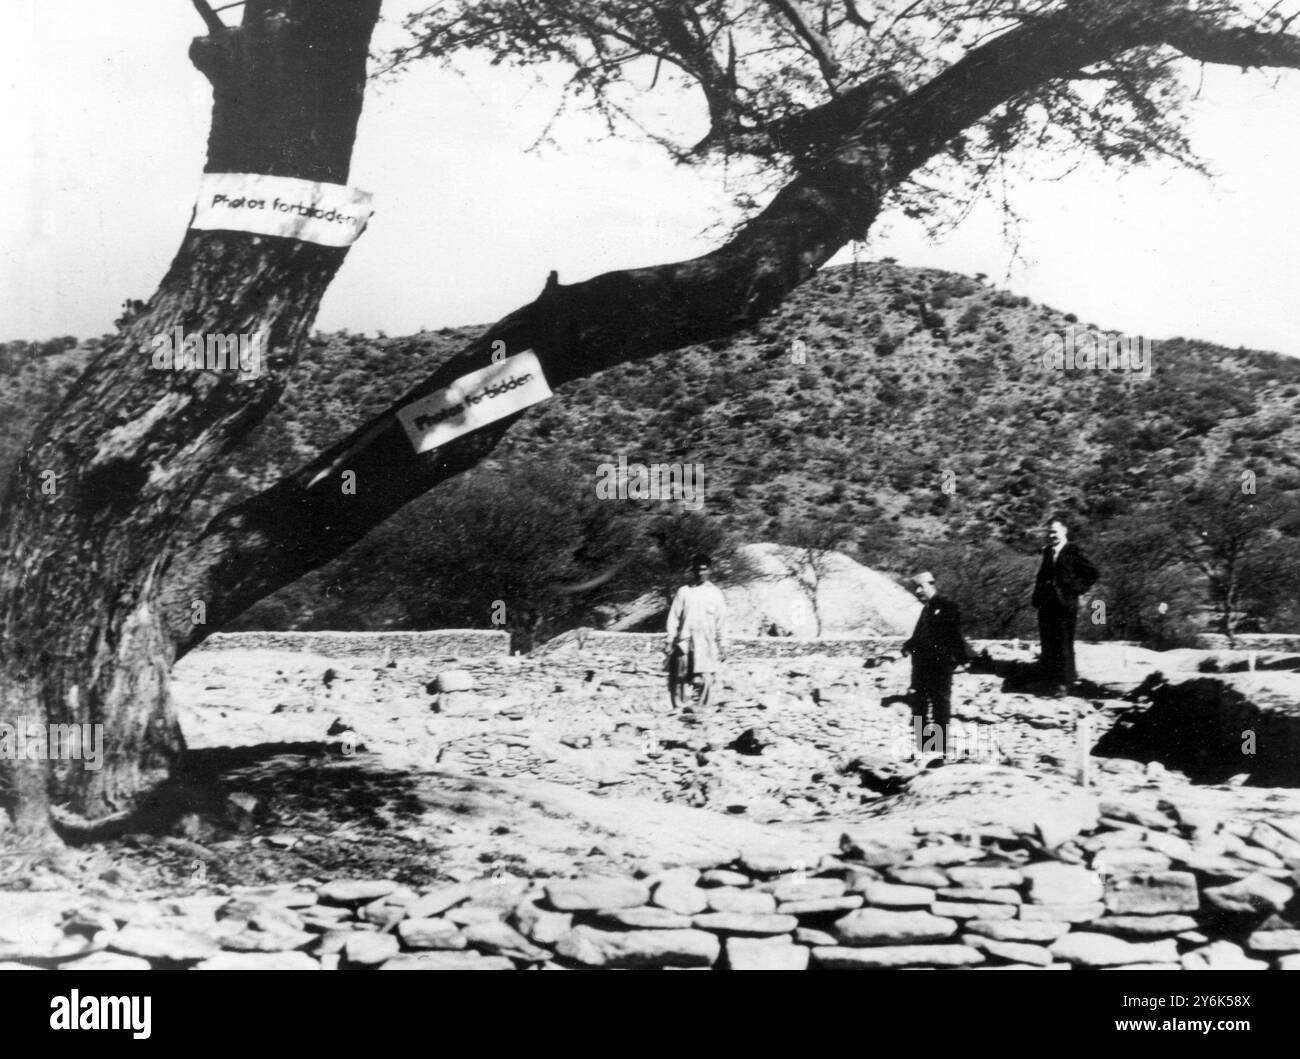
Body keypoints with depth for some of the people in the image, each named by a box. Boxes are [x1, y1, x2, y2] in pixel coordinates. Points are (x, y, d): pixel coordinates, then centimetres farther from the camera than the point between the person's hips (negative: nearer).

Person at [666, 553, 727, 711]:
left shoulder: (716, 593, 9)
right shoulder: (683, 592, 8)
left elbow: (721, 621, 10)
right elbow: (673, 618, 8)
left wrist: (722, 645, 6)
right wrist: (670, 641, 2)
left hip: (707, 644, -1)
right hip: (684, 643, 1)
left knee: (707, 679, -12)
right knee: (679, 680, -2)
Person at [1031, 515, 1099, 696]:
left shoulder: (1073, 552, -6)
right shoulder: (1048, 552, 15)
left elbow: (1092, 574, -7)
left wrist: (1076, 589, -8)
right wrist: (1036, 598, 12)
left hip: (1065, 606, -7)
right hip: (1046, 606, 7)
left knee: (1064, 645, -3)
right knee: (1047, 645, 9)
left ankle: (1063, 683, 2)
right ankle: (1050, 680, 19)